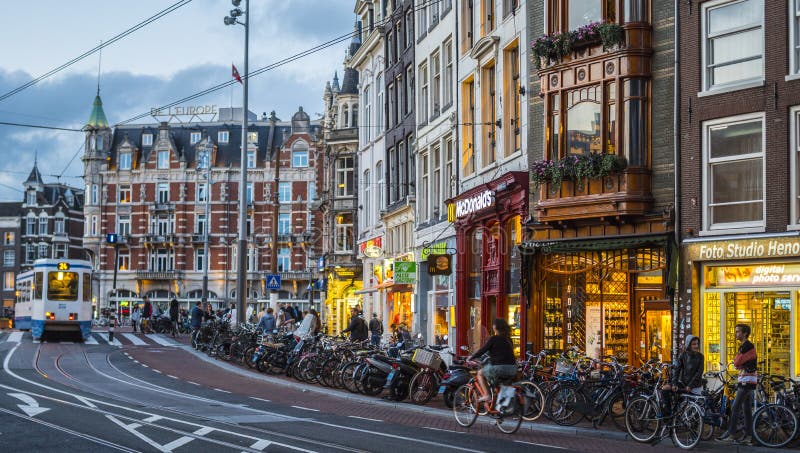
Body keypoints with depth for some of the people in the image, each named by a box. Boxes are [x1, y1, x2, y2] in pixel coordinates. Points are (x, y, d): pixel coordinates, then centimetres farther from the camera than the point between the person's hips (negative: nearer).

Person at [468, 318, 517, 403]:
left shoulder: (493, 339, -6)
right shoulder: (508, 339, 13)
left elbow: (482, 350, -4)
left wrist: (471, 357, 10)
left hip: (498, 367, -6)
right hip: (512, 369, 6)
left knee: (480, 373, 19)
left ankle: (486, 395, 5)